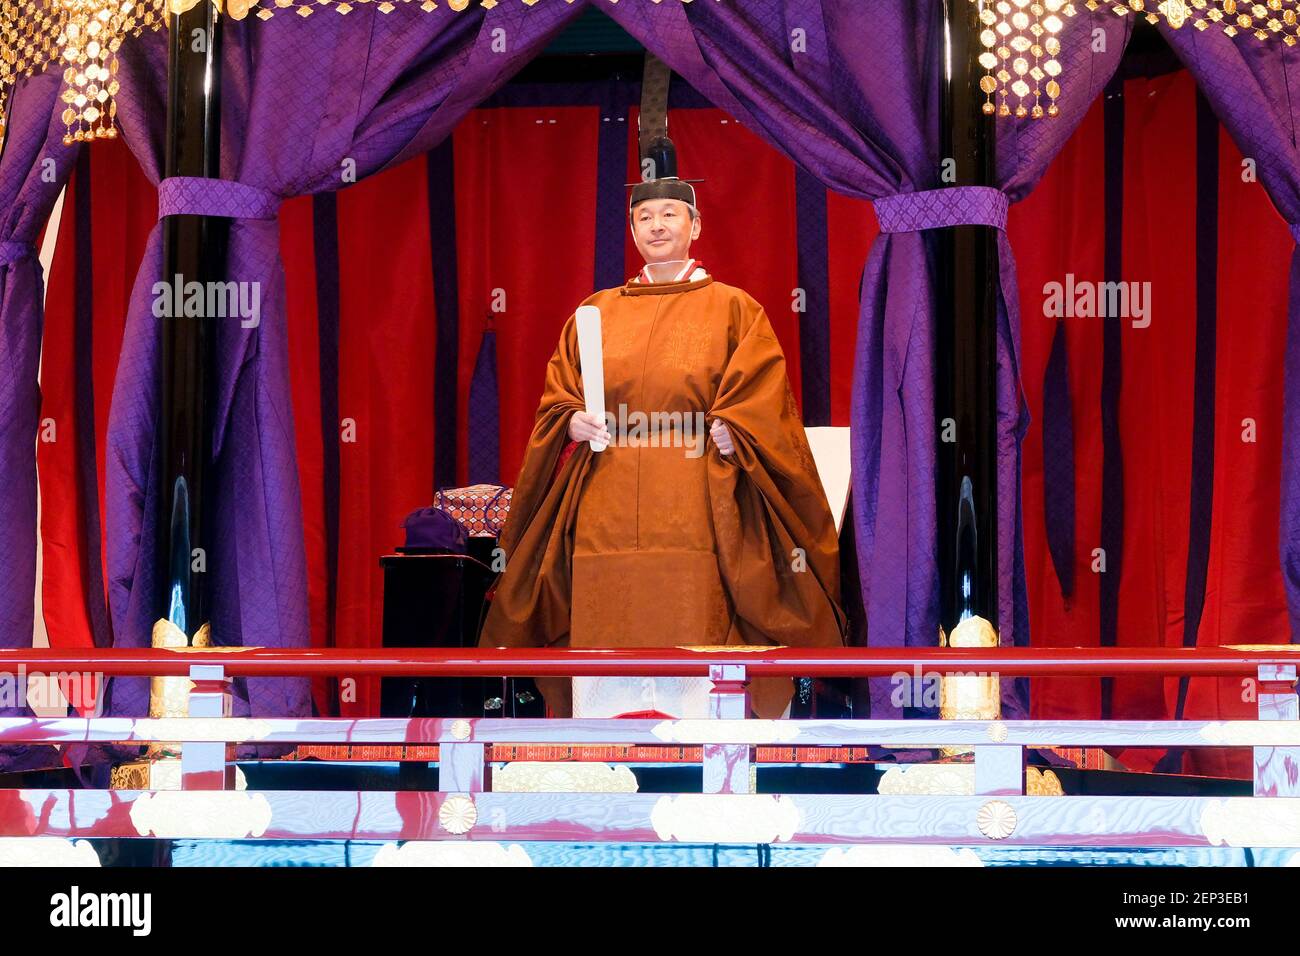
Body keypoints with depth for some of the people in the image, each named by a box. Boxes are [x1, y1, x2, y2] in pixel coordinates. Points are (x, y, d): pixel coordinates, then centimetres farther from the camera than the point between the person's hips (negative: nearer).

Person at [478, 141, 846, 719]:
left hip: (696, 510, -2)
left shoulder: (733, 309, 10)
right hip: (608, 511, 3)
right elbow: (557, 395, 18)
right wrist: (574, 421, -3)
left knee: (693, 640, -9)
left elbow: (761, 400, 3)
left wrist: (728, 433, -15)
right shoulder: (596, 312, 17)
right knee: (606, 642, -3)